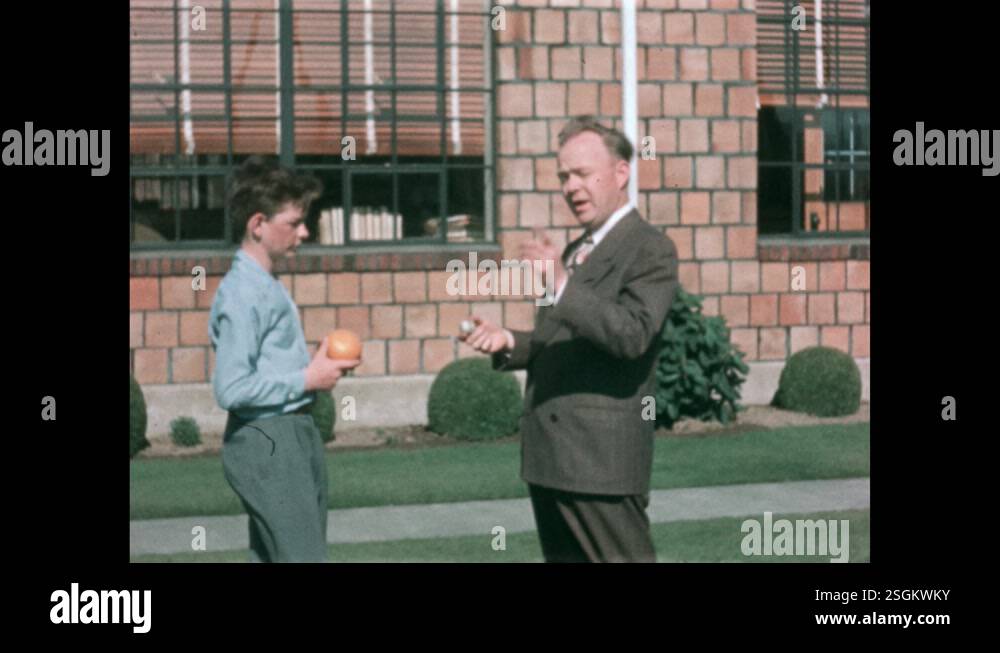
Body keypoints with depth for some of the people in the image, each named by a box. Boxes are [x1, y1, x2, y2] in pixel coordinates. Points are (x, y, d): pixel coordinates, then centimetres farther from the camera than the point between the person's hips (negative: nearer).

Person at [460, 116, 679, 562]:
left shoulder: (650, 249, -8)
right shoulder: (574, 252, 19)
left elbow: (632, 335, -22)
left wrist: (563, 285, -31)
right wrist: (508, 343, 8)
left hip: (601, 458, -9)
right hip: (549, 457, 9)